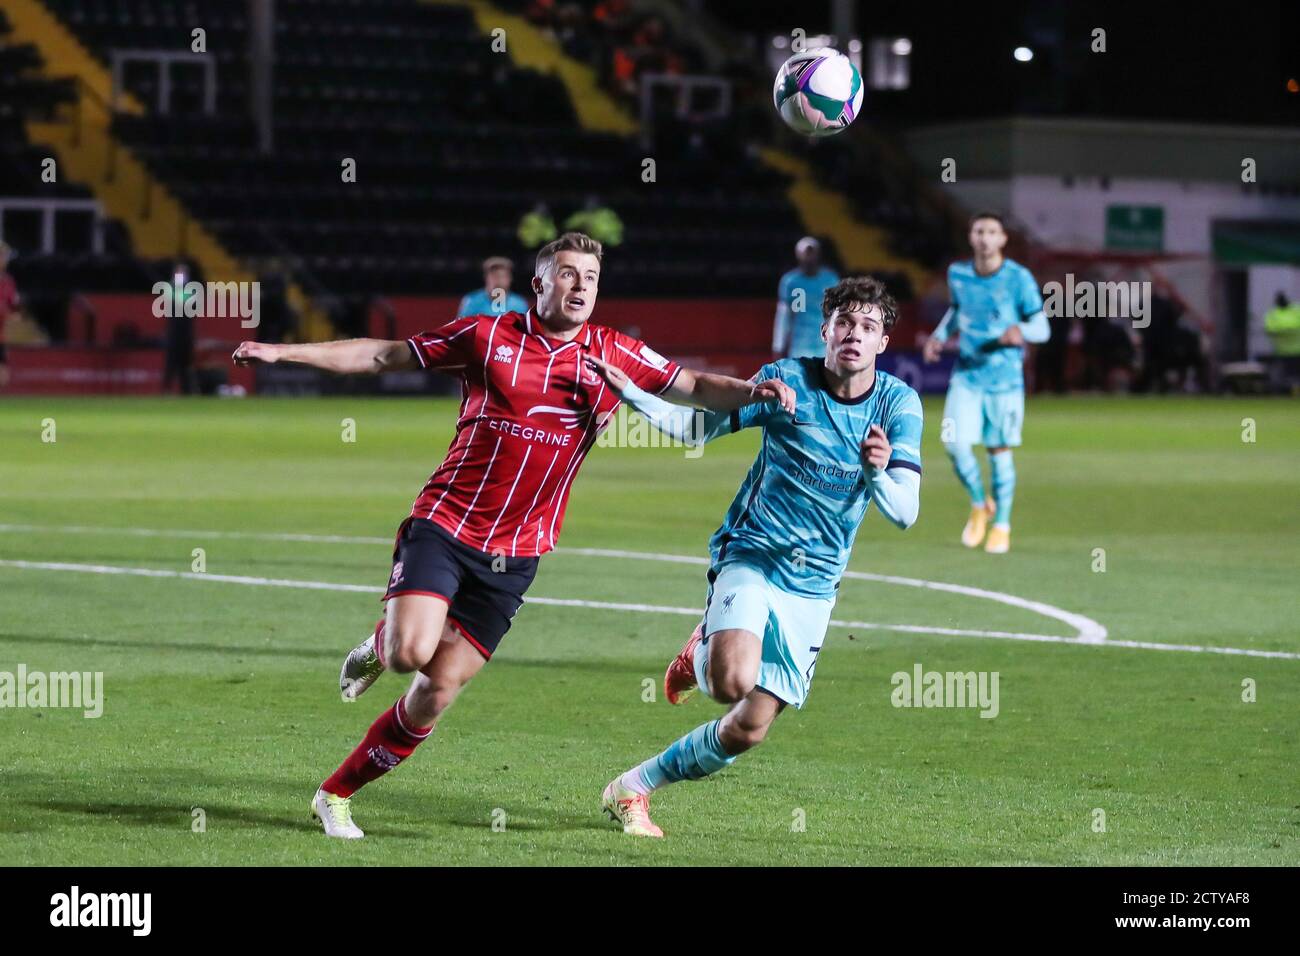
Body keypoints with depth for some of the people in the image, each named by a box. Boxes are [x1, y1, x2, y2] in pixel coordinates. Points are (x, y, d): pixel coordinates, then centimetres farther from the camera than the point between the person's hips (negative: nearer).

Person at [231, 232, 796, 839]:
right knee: (413, 651, -25)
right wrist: (283, 352, 5)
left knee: (438, 690, -2)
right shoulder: (486, 335, 0)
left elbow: (695, 387, 5)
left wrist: (752, 391, -16)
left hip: (514, 556, 2)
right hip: (442, 524, -2)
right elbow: (382, 356, 8)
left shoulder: (614, 356, 5)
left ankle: (336, 795, 14)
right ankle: (379, 646, 14)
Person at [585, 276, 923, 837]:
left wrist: (877, 474, -32)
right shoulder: (786, 381, -7)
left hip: (813, 585, 3)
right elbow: (696, 428, 2)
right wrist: (628, 392, -15)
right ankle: (701, 655, 6)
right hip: (750, 556, -3)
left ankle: (634, 788, 21)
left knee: (749, 729, 0)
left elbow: (904, 513, -9)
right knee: (734, 682, -30)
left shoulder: (899, 404, -4)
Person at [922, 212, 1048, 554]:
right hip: (967, 375, 2)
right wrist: (939, 336, 5)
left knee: (1000, 450, 3)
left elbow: (1042, 328, -8)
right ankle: (979, 504, 16)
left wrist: (1020, 330, -29)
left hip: (1005, 378, -2)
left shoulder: (1019, 278, -10)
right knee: (955, 445, -11)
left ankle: (1001, 526, 19)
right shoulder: (958, 275, 2)